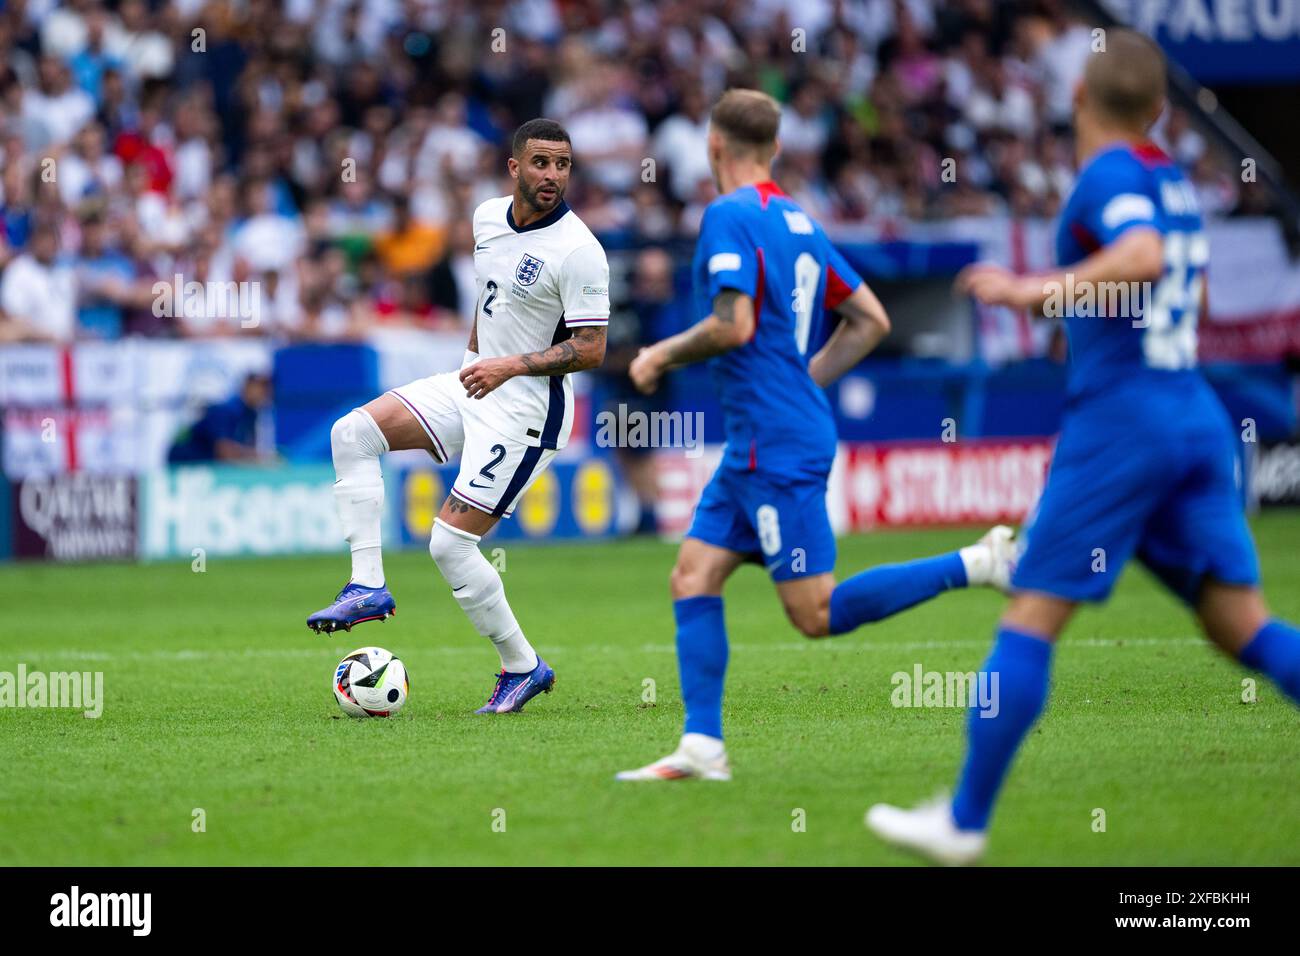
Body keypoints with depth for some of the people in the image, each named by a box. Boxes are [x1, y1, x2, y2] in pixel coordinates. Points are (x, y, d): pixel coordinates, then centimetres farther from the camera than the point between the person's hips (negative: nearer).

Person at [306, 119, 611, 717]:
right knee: (352, 433, -6)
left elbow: (590, 351, -20)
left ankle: (523, 667, 6)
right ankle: (367, 587, -6)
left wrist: (512, 365, -27)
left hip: (526, 408, -8)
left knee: (450, 541, -11)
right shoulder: (489, 217, 4)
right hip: (471, 385, 8)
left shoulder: (578, 251, -20)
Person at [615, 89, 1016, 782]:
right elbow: (870, 320, 16)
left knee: (816, 614, -9)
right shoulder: (798, 221, 14)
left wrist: (662, 357, -7)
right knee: (694, 577, 7)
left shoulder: (729, 216, -12)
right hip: (757, 445, 9)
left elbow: (734, 326, -23)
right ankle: (701, 746, 2)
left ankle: (979, 564, -12)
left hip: (778, 446, -9)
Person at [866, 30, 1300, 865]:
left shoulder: (1109, 174, -8)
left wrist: (1042, 290, -26)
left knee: (1032, 620, -2)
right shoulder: (1175, 183, 16)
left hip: (1119, 420, -8)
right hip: (1197, 418, 8)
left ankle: (965, 820, 1)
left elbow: (1144, 255, -28)